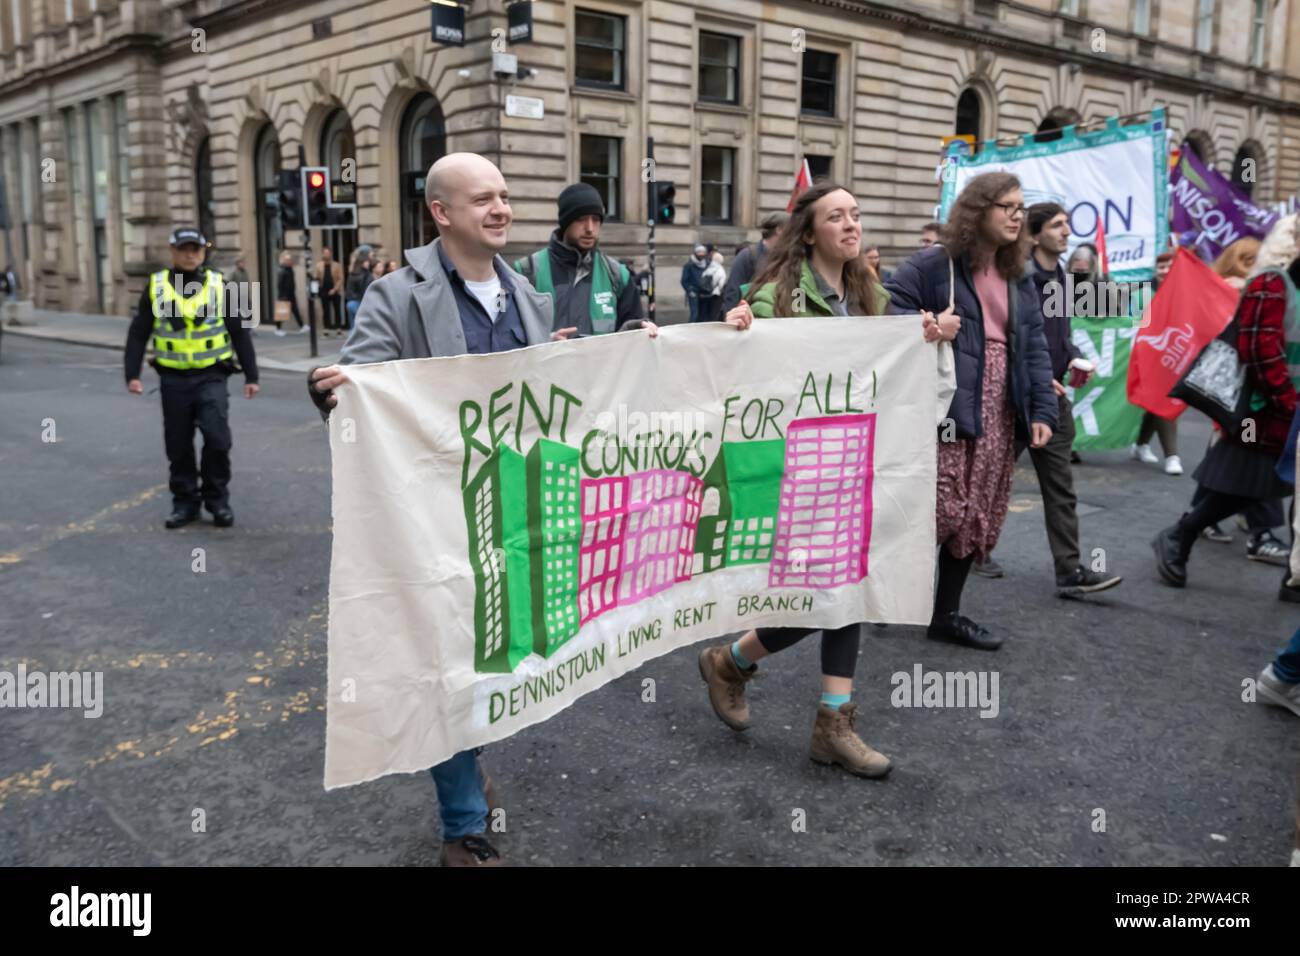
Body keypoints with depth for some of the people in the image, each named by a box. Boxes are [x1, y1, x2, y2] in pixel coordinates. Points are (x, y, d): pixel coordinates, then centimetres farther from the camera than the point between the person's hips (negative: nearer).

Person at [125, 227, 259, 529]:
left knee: (217, 438, -11)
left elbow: (239, 333, 5)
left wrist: (251, 375, 2)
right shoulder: (156, 286, 2)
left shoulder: (218, 285, 2)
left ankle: (217, 498, 6)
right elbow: (137, 334, 4)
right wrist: (132, 374, -5)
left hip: (211, 377, -1)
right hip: (173, 379, 1)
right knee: (178, 445, 8)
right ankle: (185, 501, 22)